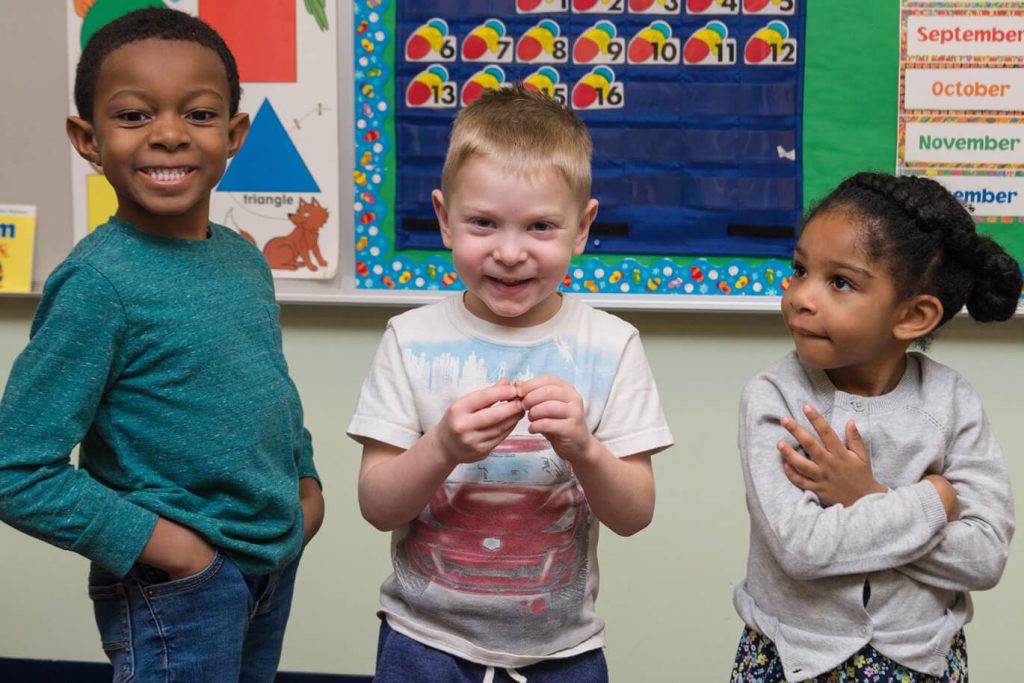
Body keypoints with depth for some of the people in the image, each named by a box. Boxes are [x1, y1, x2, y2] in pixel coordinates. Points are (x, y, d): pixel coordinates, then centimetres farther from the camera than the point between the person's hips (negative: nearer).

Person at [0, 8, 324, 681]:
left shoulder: (245, 260, 1)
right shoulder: (97, 282, -20)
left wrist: (307, 484, 6)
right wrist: (170, 547, -18)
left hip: (275, 566, 7)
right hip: (175, 595, -7)